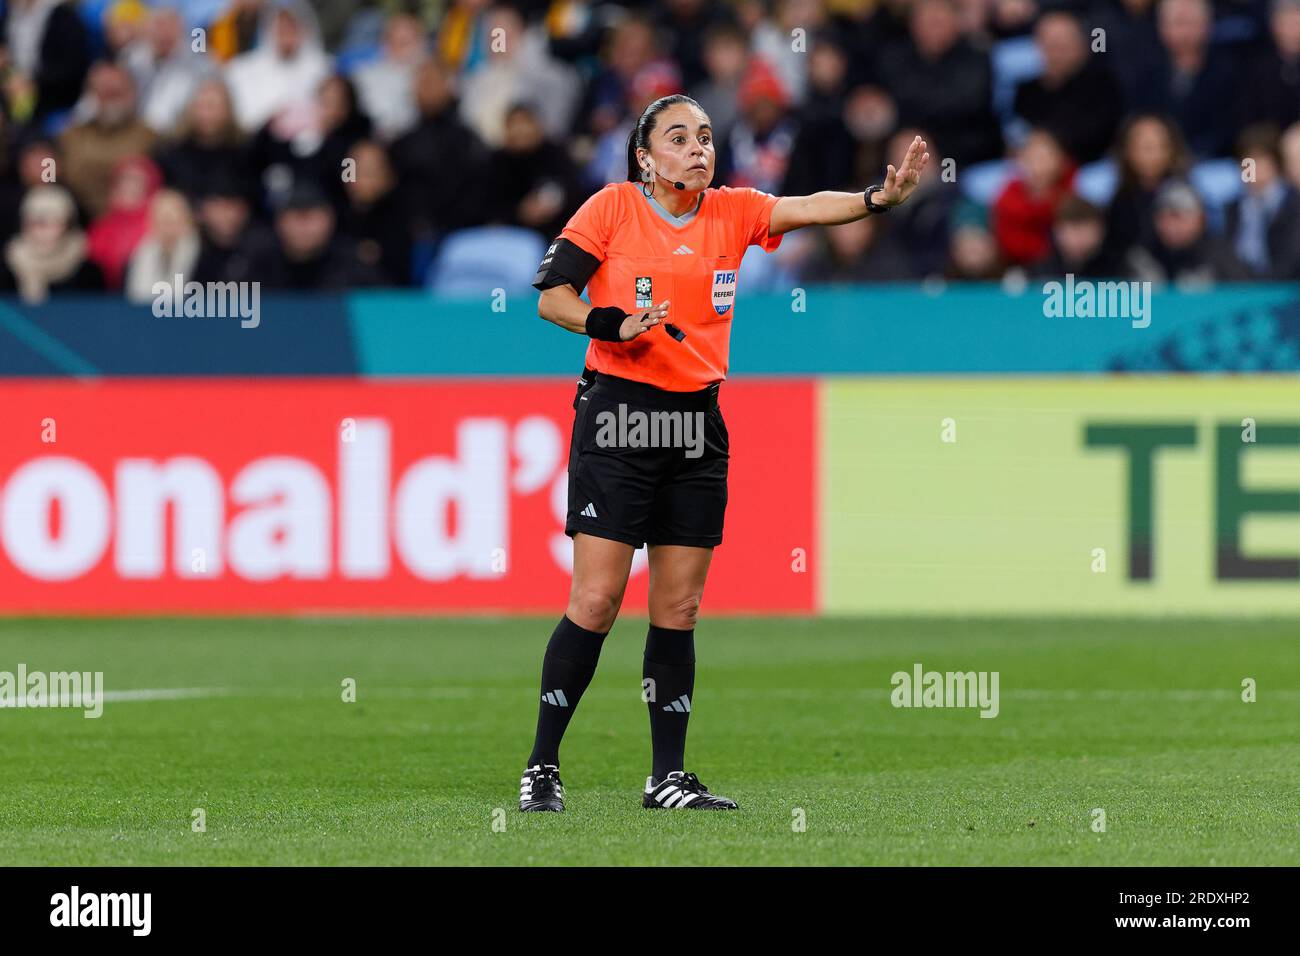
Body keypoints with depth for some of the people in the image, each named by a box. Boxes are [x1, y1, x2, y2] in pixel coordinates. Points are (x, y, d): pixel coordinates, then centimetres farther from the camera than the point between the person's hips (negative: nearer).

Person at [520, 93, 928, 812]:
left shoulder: (732, 212, 7)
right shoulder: (613, 207, -2)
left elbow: (805, 209, -8)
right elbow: (550, 298, -2)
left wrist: (880, 197, -26)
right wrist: (616, 324, -20)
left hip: (698, 427, 4)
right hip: (617, 415, -4)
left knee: (679, 609, 5)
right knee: (596, 602, -9)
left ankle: (668, 776, 11)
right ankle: (540, 768, 0)